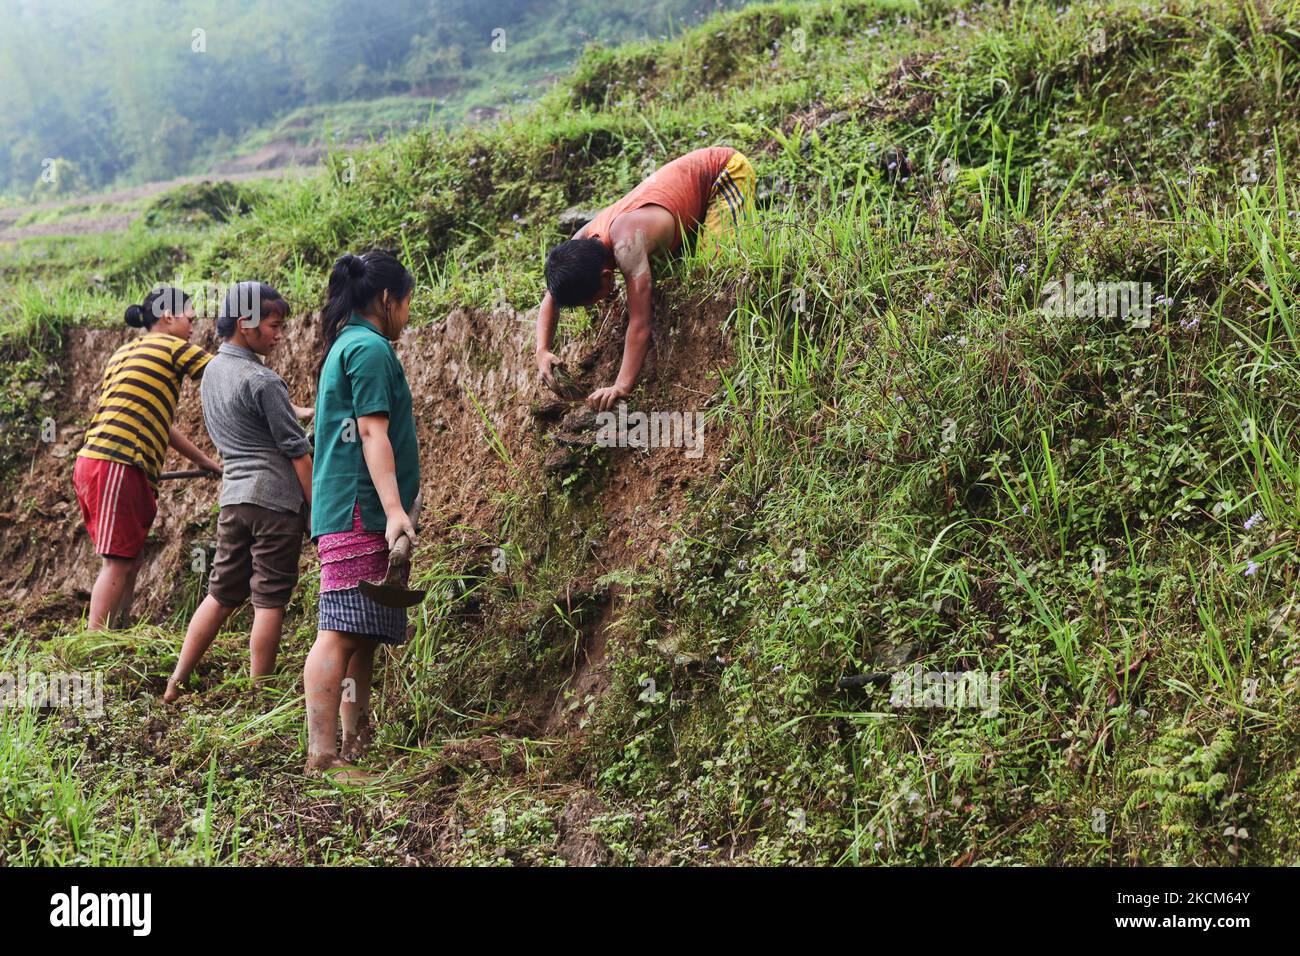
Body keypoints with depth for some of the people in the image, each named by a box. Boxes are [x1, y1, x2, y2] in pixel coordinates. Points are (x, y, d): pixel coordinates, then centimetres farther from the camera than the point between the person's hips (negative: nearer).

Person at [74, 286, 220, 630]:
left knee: (131, 559, 12)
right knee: (119, 561, -8)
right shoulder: (172, 347, -1)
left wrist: (205, 462, 33)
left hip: (91, 461, 9)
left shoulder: (124, 353, 24)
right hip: (118, 466, -9)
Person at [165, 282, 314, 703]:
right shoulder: (262, 380, -14)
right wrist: (316, 508, -6)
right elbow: (296, 449, -11)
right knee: (270, 601, 0)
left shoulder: (212, 371, 11)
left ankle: (175, 685, 14)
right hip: (276, 499, -8)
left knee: (220, 594, 14)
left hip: (233, 498, 8)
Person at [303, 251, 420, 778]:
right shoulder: (371, 348, -7)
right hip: (361, 513, -10)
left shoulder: (346, 346, 24)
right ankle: (323, 756, -17)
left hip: (352, 515, 10)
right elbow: (373, 432, -16)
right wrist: (395, 508, -22)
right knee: (342, 631, -14)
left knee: (364, 635, 12)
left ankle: (355, 744, 17)